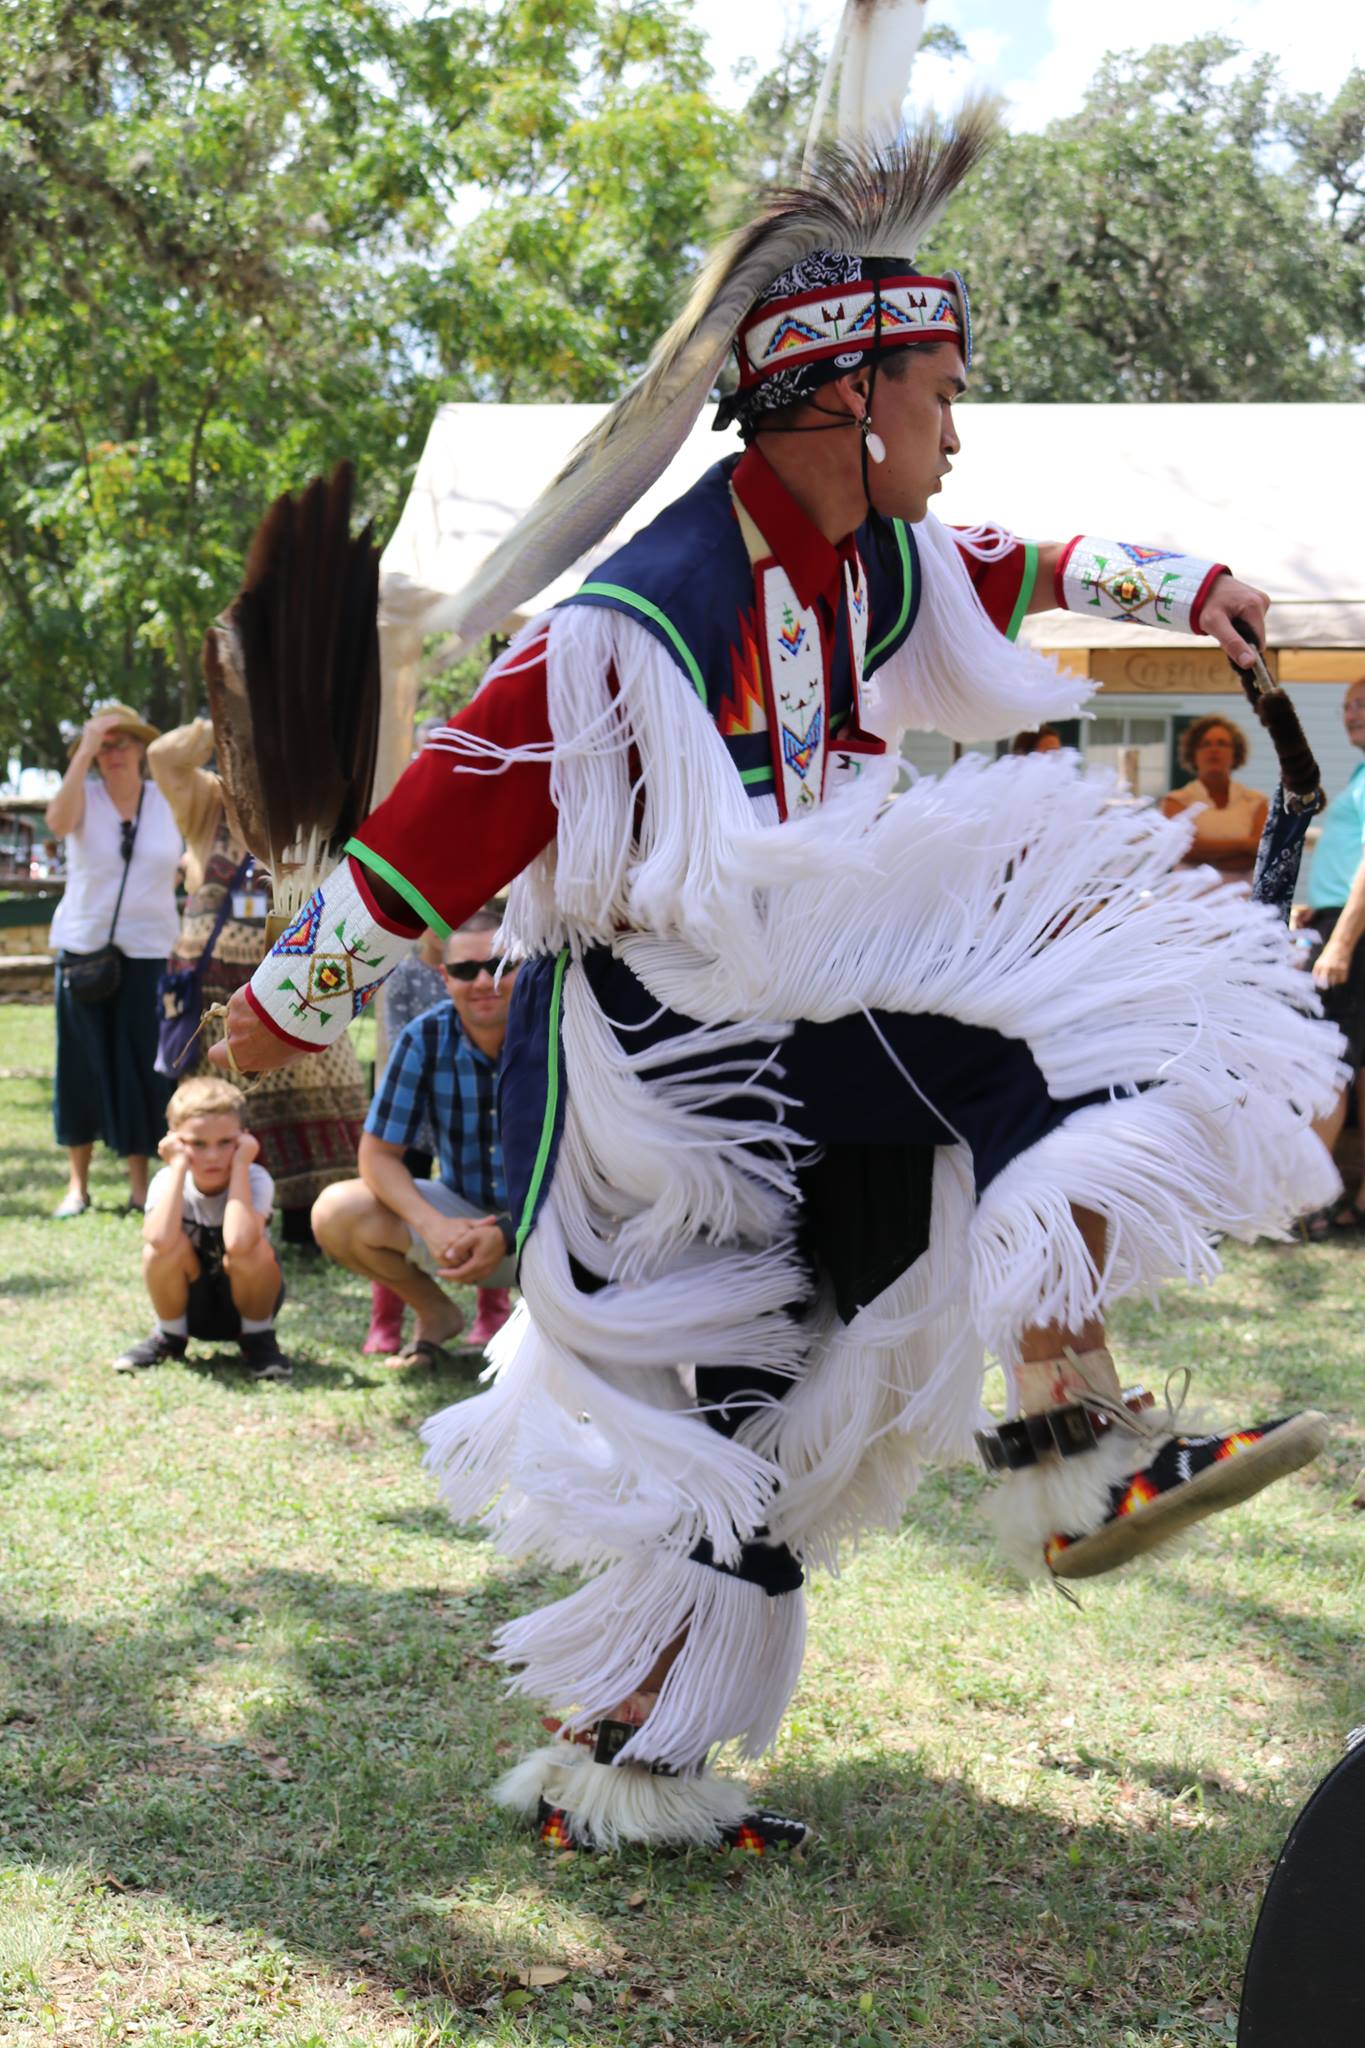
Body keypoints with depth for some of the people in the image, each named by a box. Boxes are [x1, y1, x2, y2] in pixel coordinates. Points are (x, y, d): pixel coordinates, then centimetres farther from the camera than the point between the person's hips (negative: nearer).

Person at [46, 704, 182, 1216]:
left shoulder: (169, 800, 3)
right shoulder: (85, 795, -2)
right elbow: (58, 822, -24)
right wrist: (85, 753, -29)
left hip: (149, 950, 1)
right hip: (83, 946, 0)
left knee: (142, 1065, 1)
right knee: (83, 1065, 3)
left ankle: (140, 1185, 9)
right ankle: (77, 1184, 10)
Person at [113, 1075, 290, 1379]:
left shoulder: (255, 1180, -22)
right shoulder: (168, 1181, -17)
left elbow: (238, 1242, -44)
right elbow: (161, 1240, -41)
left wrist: (239, 1165, -35)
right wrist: (178, 1166, -32)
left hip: (246, 1303, -1)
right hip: (189, 1306, 2)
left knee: (252, 1249, -33)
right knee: (168, 1245, -29)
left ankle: (257, 1339, -4)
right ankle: (169, 1337, 0)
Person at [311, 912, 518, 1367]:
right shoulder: (423, 1039, -10)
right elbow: (378, 1154, -8)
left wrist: (506, 1236, -34)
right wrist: (432, 1225, -27)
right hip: (461, 1214, 3)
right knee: (335, 1214, -20)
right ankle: (435, 1313, 8)